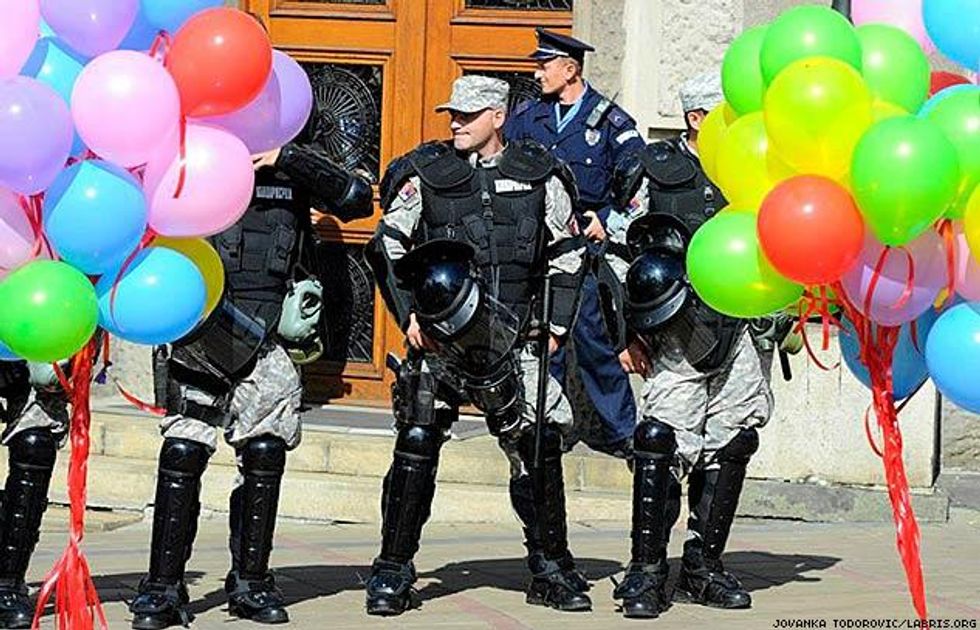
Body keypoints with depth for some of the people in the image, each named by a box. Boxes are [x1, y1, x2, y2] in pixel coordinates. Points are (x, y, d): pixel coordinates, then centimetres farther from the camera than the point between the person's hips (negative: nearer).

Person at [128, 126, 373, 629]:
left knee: (266, 455, 2)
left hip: (267, 340, 2)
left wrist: (290, 159, -10)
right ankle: (163, 588, -1)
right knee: (183, 452, -6)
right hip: (197, 337, -2)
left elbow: (355, 199, -3)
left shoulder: (293, 165, 9)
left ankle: (251, 583, 14)